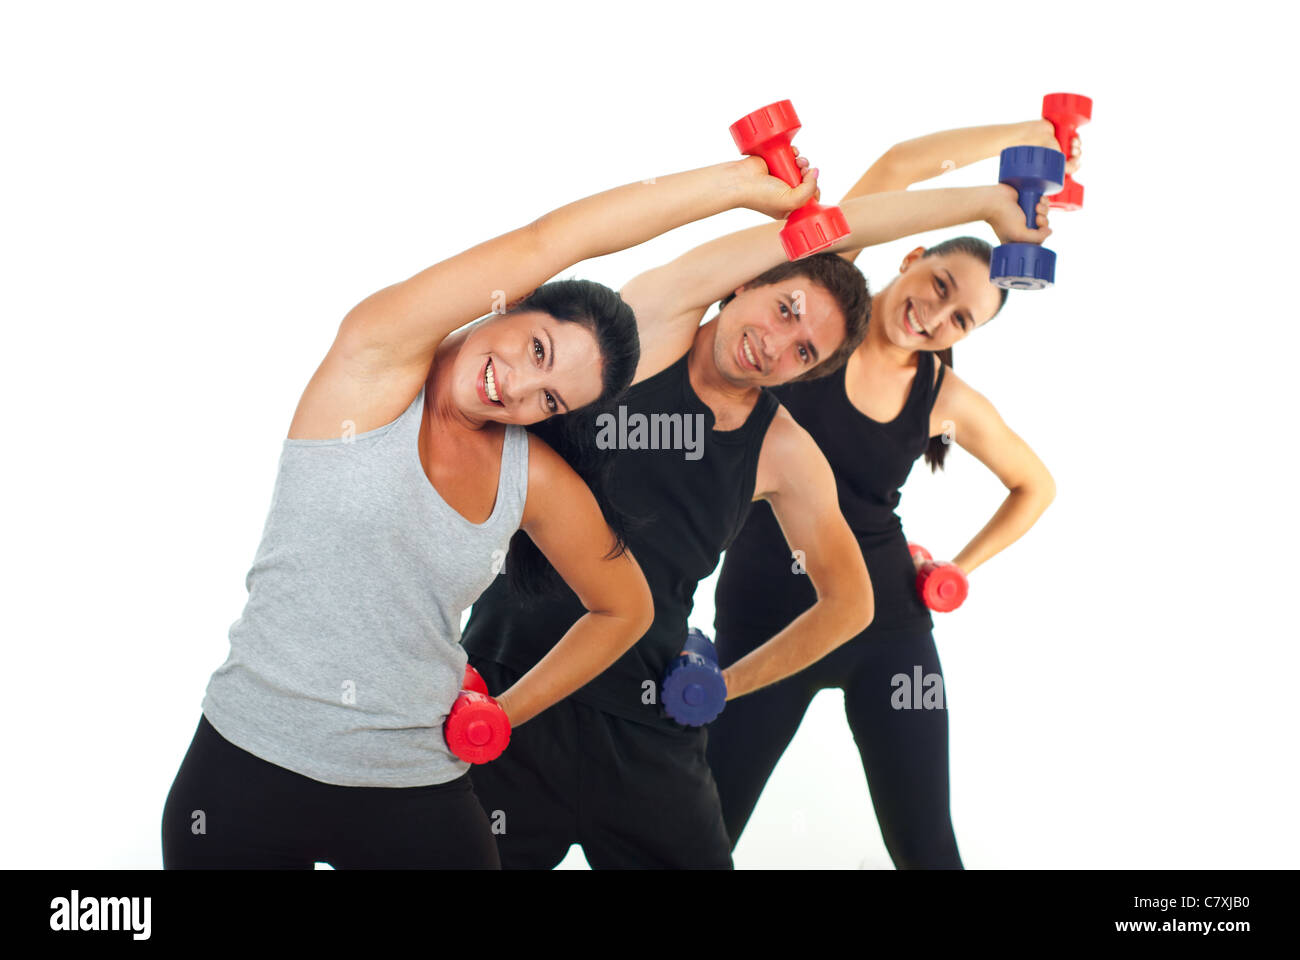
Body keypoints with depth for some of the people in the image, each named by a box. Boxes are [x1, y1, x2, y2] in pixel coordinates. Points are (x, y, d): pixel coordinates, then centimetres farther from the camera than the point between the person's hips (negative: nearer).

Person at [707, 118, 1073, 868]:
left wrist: (961, 569, 6)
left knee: (926, 846, 7)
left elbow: (1036, 486, 18)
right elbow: (897, 168, -17)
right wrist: (1034, 131, -10)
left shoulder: (950, 400, 1)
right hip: (764, 613, -2)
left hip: (886, 622, 3)